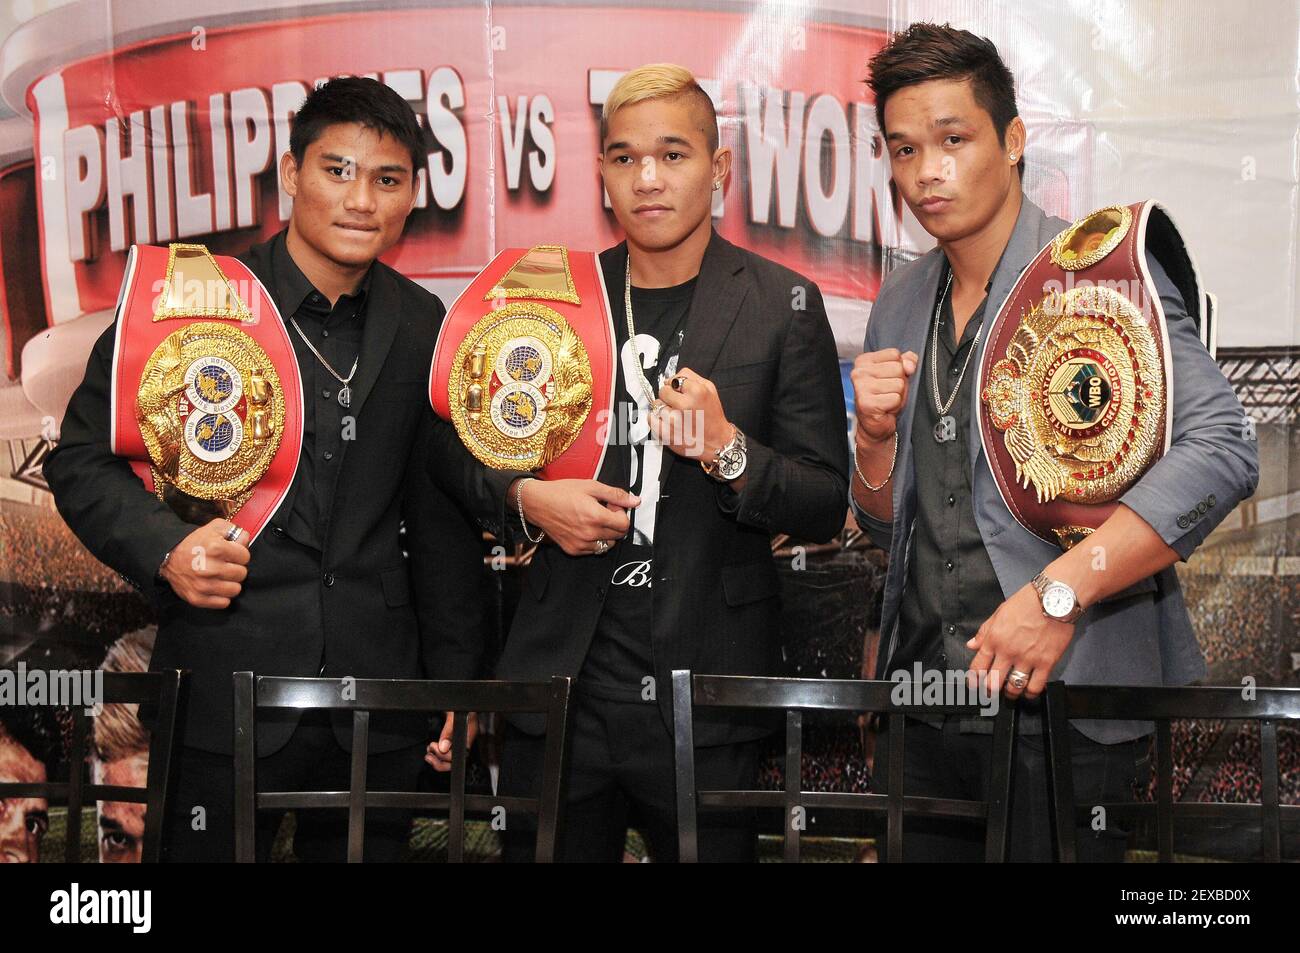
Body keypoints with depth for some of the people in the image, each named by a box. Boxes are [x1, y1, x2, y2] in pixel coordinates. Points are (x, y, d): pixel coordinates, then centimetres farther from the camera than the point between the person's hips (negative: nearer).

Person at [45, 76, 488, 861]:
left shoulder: (422, 325, 6)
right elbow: (84, 458, 0)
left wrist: (455, 680, 11)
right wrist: (166, 549, -18)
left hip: (377, 699, 3)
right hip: (225, 692, -3)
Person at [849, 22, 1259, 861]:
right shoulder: (900, 306, 10)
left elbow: (1222, 451, -21)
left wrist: (1059, 592, -26)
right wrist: (877, 435, -6)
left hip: (1064, 697, -5)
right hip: (924, 693, 6)